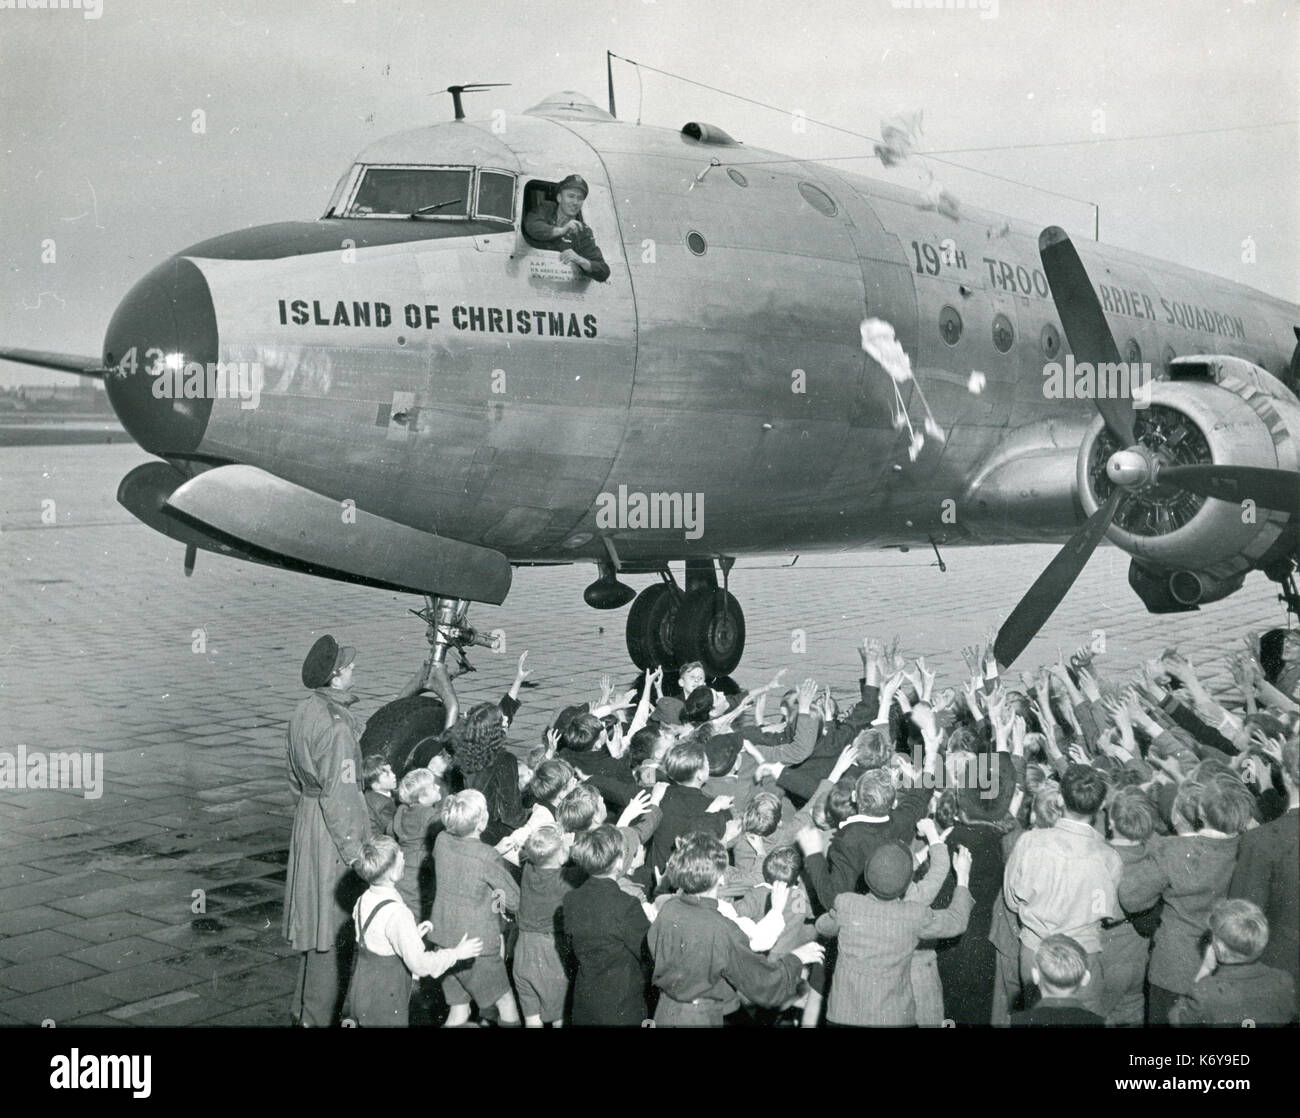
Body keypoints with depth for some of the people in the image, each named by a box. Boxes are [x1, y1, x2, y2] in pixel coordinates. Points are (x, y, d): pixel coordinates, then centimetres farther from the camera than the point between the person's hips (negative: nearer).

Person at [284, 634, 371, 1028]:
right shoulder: (337, 726, -24)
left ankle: (305, 1006, 33)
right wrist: (355, 851, -17)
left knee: (316, 918, 20)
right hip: (333, 832, -9)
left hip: (307, 816, 9)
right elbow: (338, 795, -23)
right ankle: (319, 1016, 11)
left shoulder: (305, 712, 3)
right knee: (333, 921, 2)